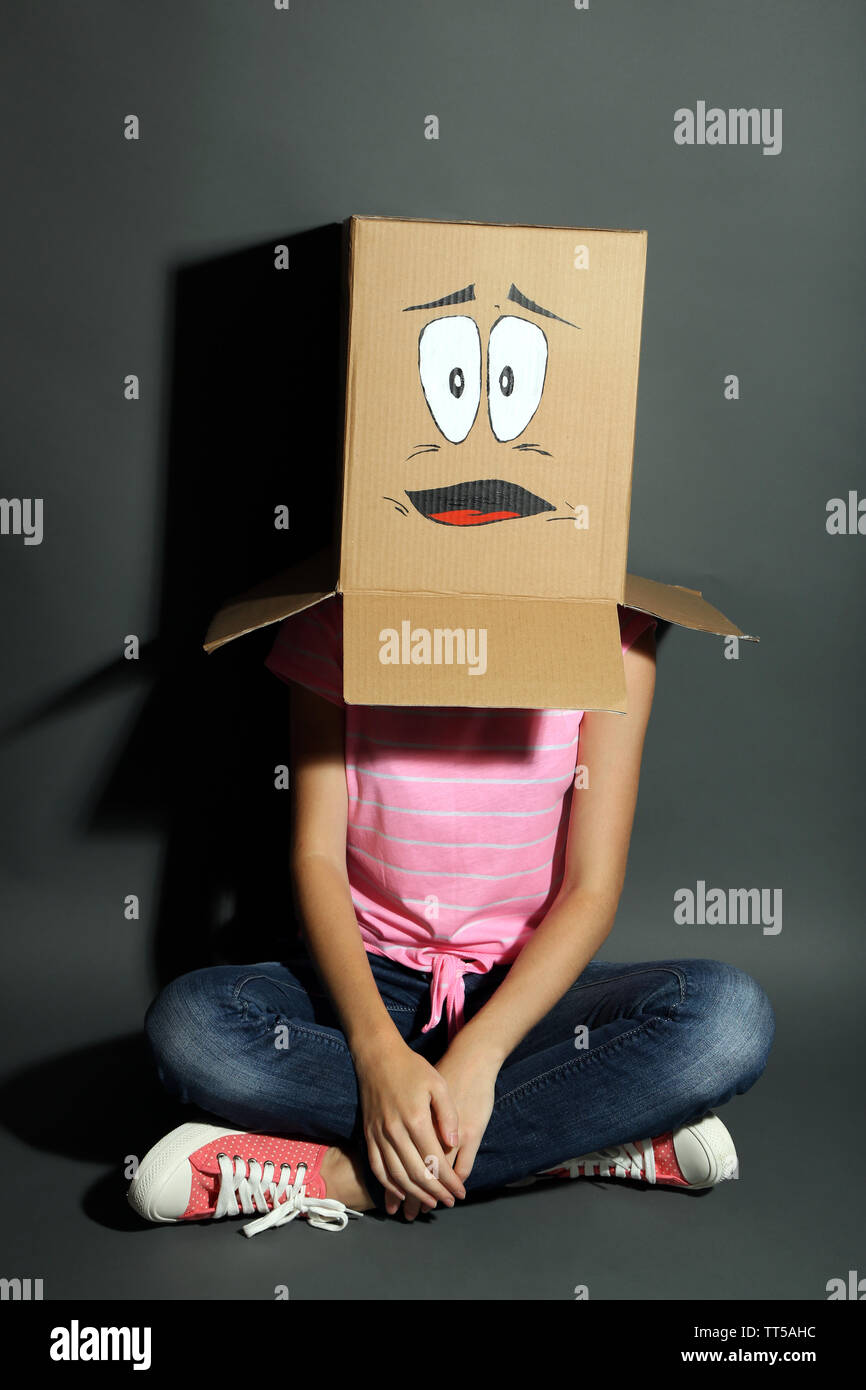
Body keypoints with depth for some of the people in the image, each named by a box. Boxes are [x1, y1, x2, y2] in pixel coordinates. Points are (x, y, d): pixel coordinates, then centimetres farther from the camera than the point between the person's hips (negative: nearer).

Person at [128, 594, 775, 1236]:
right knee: (186, 1022, -29)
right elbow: (316, 857, -9)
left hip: (529, 983, 0)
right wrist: (378, 1049, -25)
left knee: (732, 1013, -29)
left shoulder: (611, 629, -7)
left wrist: (477, 1052, -25)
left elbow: (593, 891, -10)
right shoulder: (336, 616, -5)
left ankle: (344, 1176, -23)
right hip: (371, 976, 1)